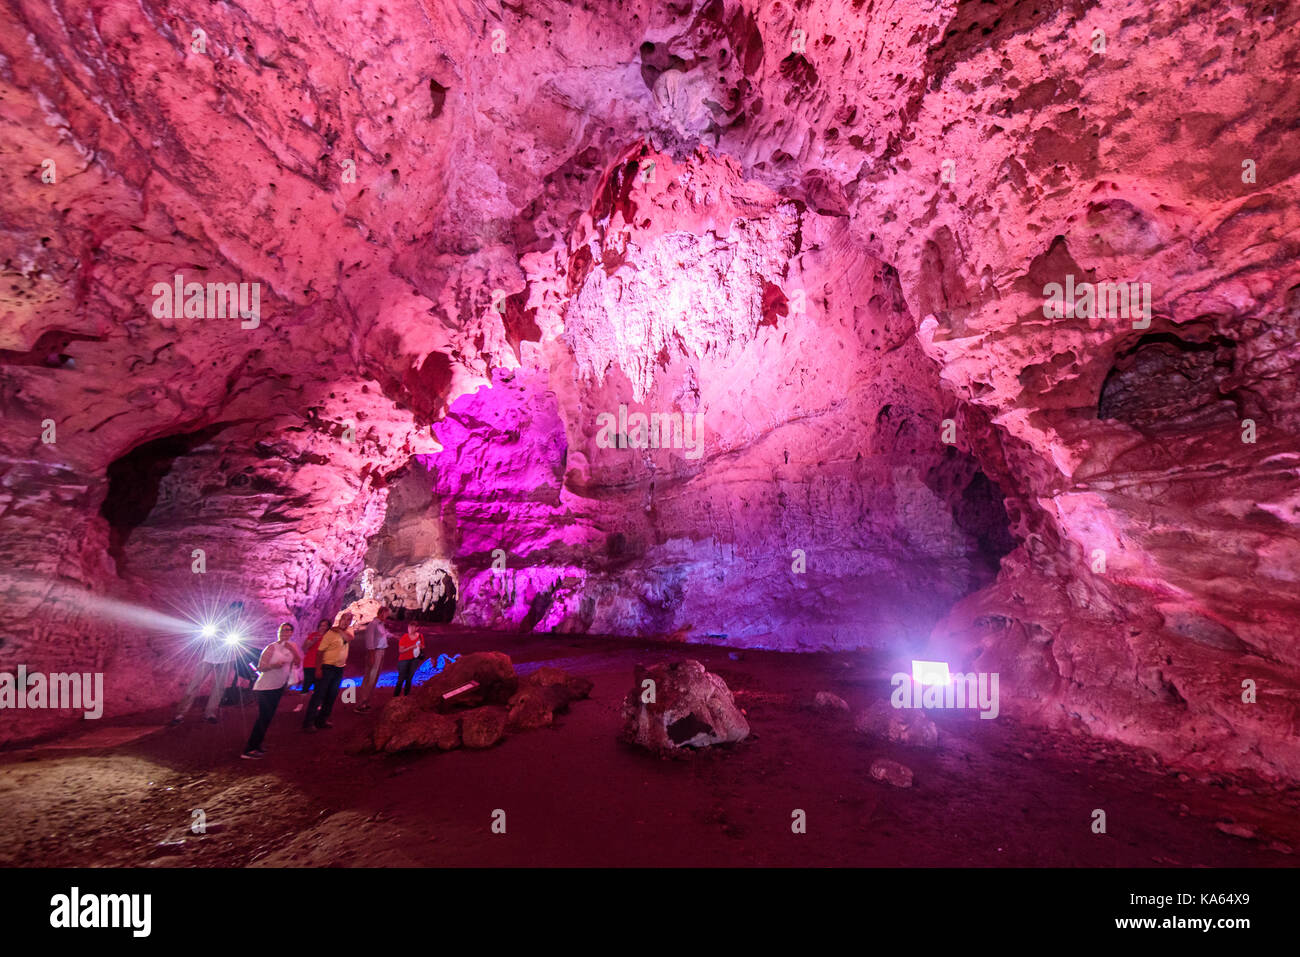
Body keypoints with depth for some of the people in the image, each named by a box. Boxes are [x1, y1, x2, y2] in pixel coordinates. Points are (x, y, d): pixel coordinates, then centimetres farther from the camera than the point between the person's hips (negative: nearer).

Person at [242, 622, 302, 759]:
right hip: (265, 687, -7)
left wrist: (293, 650, -15)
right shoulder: (272, 647, -12)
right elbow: (260, 667, -15)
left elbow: (298, 661, -3)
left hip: (279, 687, 7)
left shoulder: (292, 646, 6)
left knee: (268, 717, 13)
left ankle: (256, 745, 25)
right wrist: (273, 665, -32)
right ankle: (249, 750, -6)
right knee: (264, 717, -12)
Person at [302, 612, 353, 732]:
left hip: (339, 669, 6)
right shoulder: (330, 633, -12)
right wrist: (318, 669, -16)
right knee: (319, 695, -4)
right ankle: (308, 723, 1)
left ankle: (322, 720, 24)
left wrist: (339, 630, -18)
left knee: (331, 696, 13)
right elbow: (320, 651, -12)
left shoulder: (348, 630, 6)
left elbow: (350, 638, -15)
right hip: (327, 667, -6)